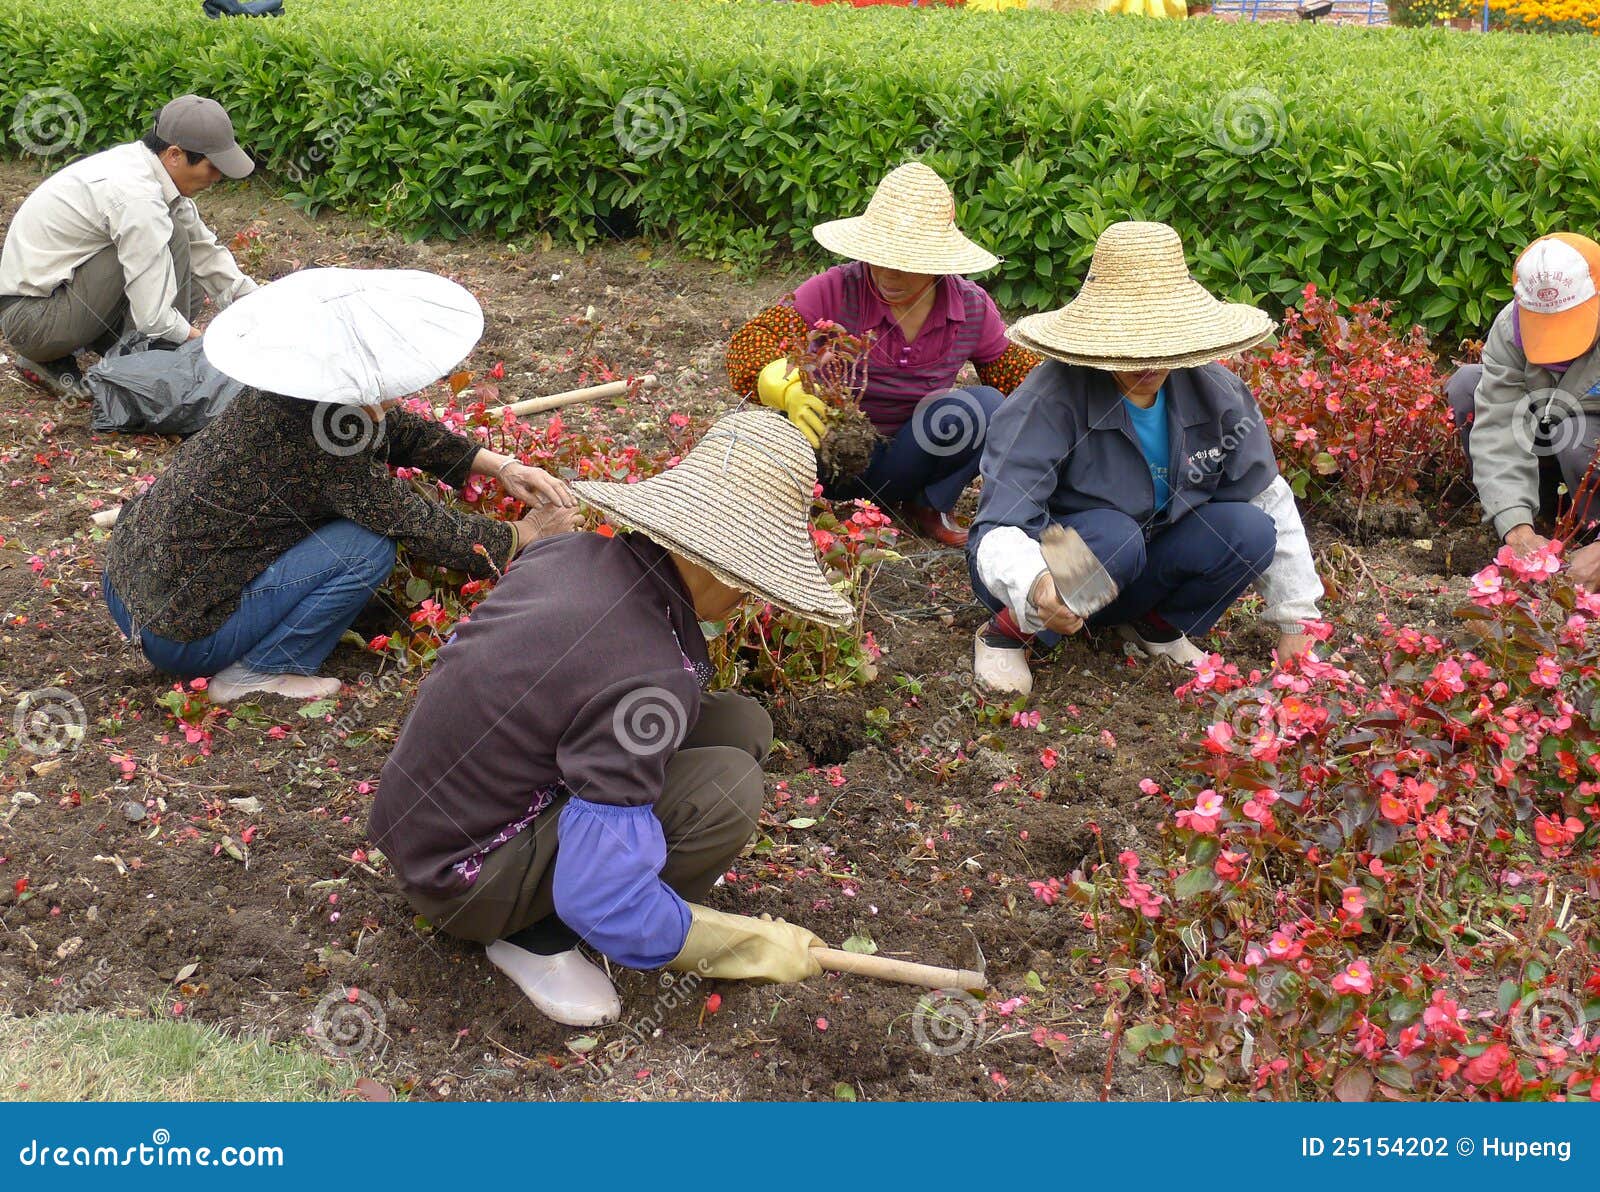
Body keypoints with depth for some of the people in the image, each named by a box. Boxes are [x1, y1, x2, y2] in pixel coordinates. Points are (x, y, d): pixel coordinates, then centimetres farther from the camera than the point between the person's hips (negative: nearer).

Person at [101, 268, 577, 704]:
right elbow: (417, 525, -18)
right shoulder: (312, 438, -26)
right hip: (178, 638, -9)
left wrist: (499, 465, 5)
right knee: (368, 546, -14)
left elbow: (399, 430, 11)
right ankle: (254, 673, -4)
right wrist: (524, 534, -6)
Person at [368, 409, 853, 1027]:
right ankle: (537, 940, -6)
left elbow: (461, 651, 14)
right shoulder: (652, 677, -30)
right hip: (460, 878, -8)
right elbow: (604, 906, -29)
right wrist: (753, 943, -16)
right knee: (725, 786, -23)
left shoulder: (568, 550, -6)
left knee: (740, 723, 0)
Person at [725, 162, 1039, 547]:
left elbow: (1016, 371, 6)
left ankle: (929, 506, -1)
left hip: (908, 458, 3)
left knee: (986, 406, -25)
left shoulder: (973, 308, -7)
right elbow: (751, 342, -25)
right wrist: (787, 391, -46)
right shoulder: (837, 291, -18)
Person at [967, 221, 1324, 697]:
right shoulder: (1050, 399, -28)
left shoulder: (1217, 394, -11)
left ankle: (1156, 624, 5)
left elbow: (1268, 501, 0)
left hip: (1141, 573, 5)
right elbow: (1000, 528, -33)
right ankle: (1007, 632, -11)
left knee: (1250, 531, -19)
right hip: (1050, 564, -5)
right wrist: (1037, 586, -56)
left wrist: (1295, 621, 3)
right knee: (1113, 536, -36)